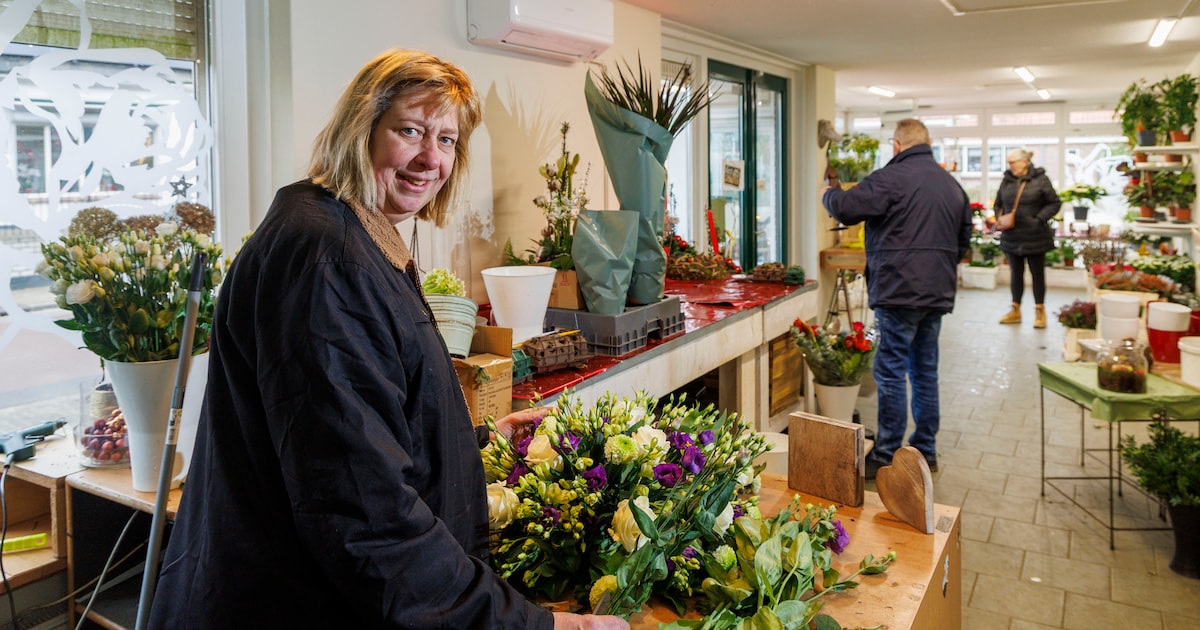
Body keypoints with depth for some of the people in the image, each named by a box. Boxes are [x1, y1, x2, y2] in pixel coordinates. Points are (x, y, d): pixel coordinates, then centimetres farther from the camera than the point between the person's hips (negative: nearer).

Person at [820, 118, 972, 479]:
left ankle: (886, 457, 2)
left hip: (899, 291, -8)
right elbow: (963, 242, 20)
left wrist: (827, 194, 8)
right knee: (925, 371, 15)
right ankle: (925, 451, 23)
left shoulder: (891, 178, -12)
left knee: (891, 372, -3)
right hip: (938, 294, 8)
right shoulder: (952, 185, 14)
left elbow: (845, 208, -13)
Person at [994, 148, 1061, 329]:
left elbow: (1055, 203, -5)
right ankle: (1015, 310, 22)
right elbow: (998, 204, 14)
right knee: (1016, 273, 12)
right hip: (1012, 237, 4)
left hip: (1034, 237, -4)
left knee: (1037, 273, 7)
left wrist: (1040, 218, -17)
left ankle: (1040, 312, 16)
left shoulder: (1040, 179, -8)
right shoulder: (1007, 180, 3)